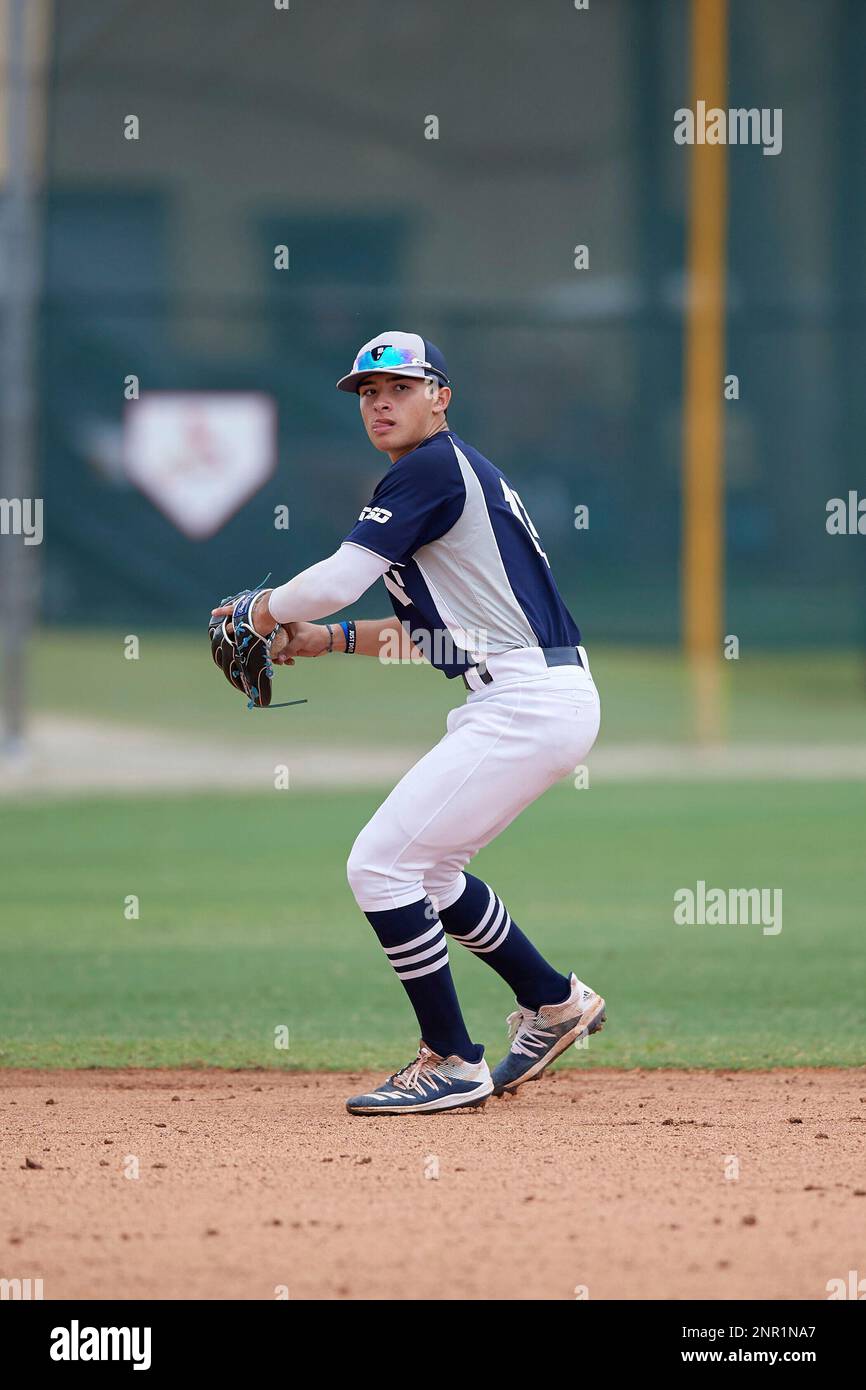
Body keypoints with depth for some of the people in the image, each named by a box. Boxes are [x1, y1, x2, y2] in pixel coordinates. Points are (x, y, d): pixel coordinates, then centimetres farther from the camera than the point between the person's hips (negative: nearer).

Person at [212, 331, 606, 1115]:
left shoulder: (432, 469, -10)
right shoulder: (457, 474, 21)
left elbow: (336, 580, -17)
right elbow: (433, 633, 26)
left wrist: (268, 609, 2)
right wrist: (329, 639, 18)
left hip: (528, 703, -10)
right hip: (536, 703, 10)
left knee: (380, 865, -10)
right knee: (425, 869, 21)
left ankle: (453, 1065, -4)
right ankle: (554, 1003, 33)